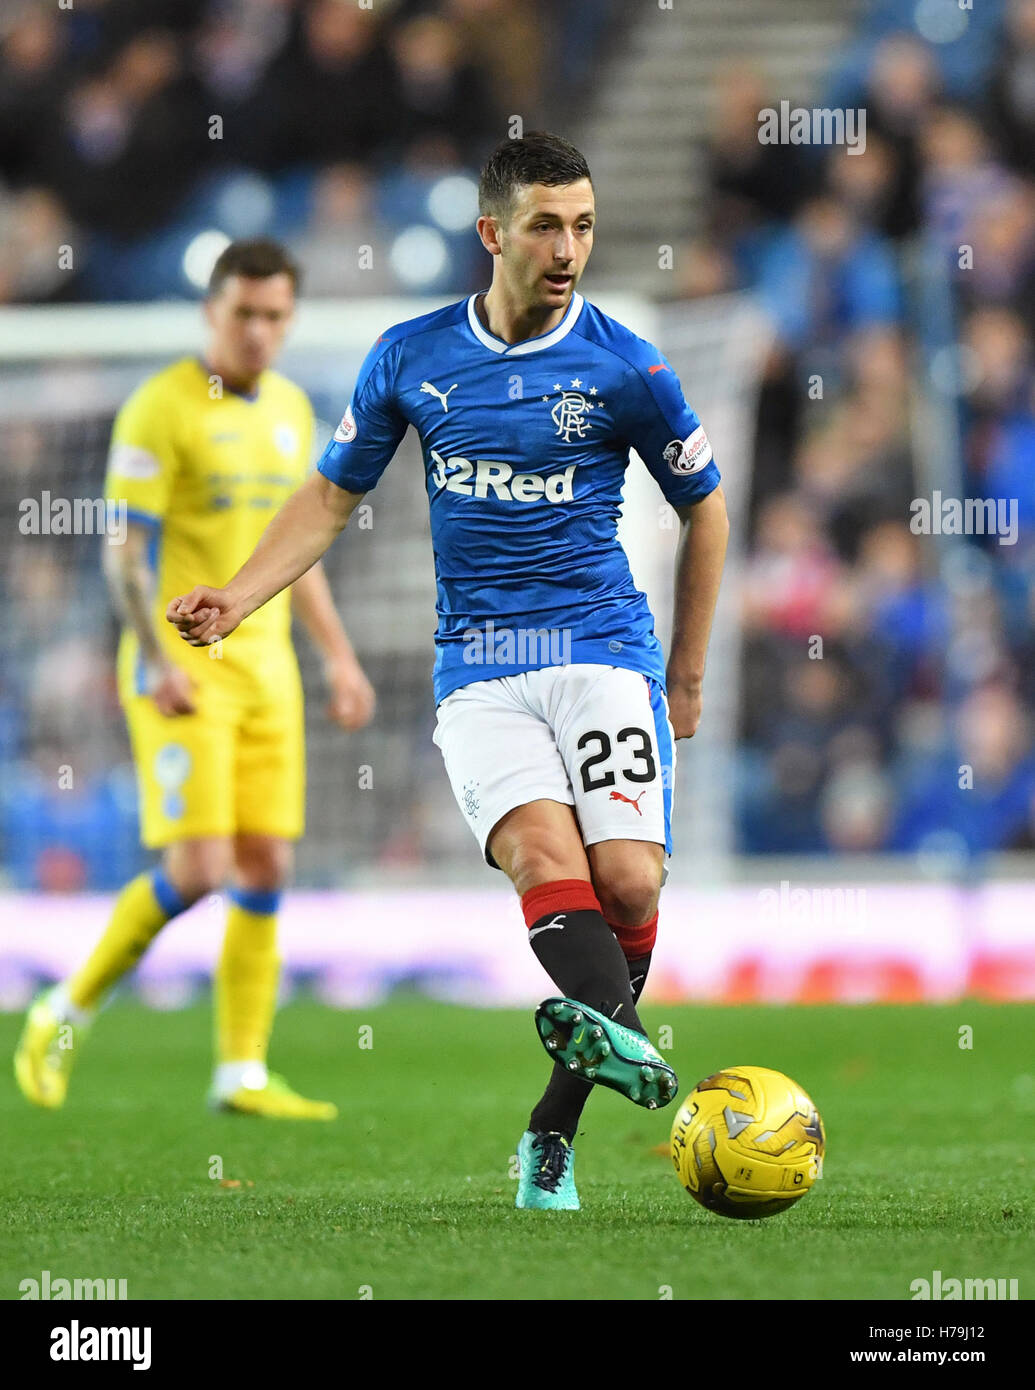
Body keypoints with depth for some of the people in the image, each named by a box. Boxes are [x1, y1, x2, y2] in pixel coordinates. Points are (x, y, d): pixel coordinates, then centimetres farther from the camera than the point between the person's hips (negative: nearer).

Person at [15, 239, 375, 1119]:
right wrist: (158, 661, -21)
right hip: (182, 671, -7)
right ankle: (65, 1015, 4)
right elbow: (123, 551, -12)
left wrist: (339, 654, 16)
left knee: (267, 866, 1)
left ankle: (243, 1074, 6)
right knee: (199, 867, -14)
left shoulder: (292, 410, 12)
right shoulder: (160, 409, -10)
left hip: (265, 666, 7)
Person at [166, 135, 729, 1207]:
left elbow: (704, 510, 14)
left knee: (629, 879, -19)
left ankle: (554, 1128, -6)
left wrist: (686, 677, 16)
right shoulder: (411, 357, 7)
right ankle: (628, 1053, -52)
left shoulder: (625, 367, 1)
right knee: (545, 852, -26)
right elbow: (332, 496, 17)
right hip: (477, 669, 1)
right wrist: (237, 597, 3)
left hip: (605, 650, 0)